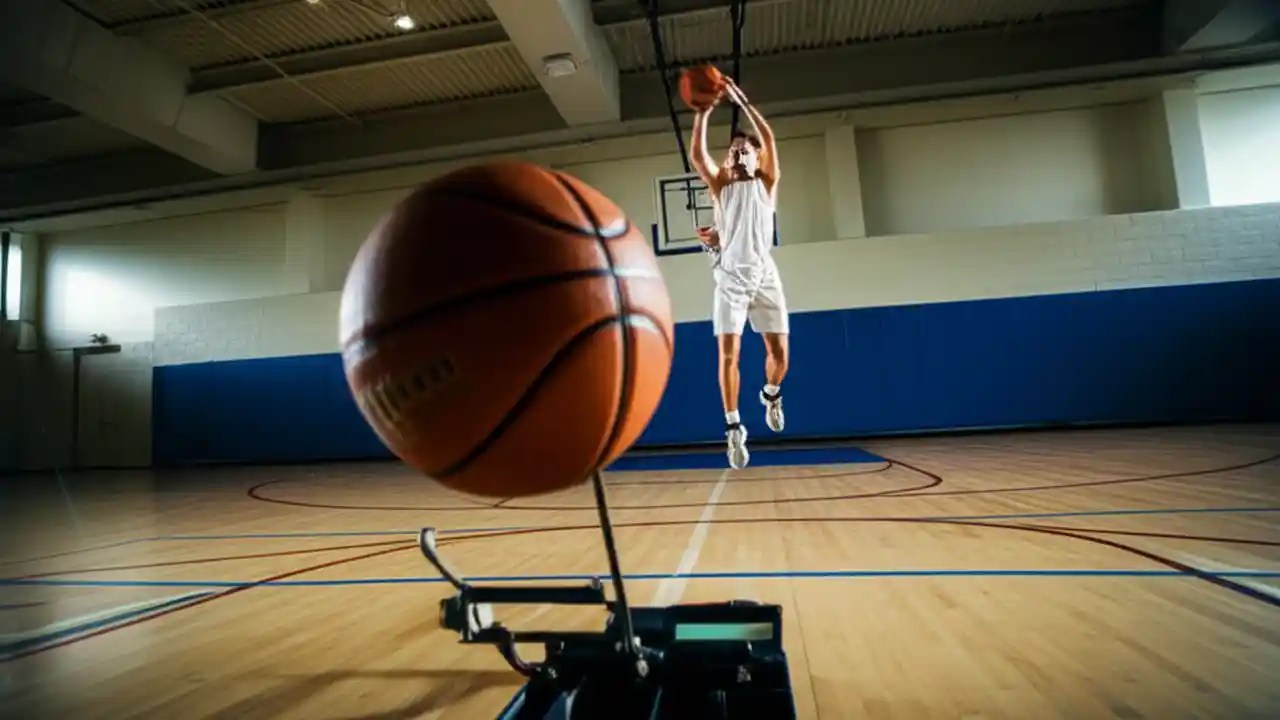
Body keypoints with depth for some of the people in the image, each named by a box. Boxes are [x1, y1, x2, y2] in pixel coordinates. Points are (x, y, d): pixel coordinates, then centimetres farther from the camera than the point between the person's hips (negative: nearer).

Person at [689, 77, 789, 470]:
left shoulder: (766, 182, 12)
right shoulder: (720, 185, 15)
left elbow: (769, 138, -2)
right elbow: (697, 153, 0)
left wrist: (741, 100, -3)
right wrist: (702, 113, -6)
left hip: (764, 277, 0)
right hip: (730, 279, 0)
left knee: (779, 353, 0)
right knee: (729, 354, -8)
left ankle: (771, 394, 33)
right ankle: (734, 428, 2)